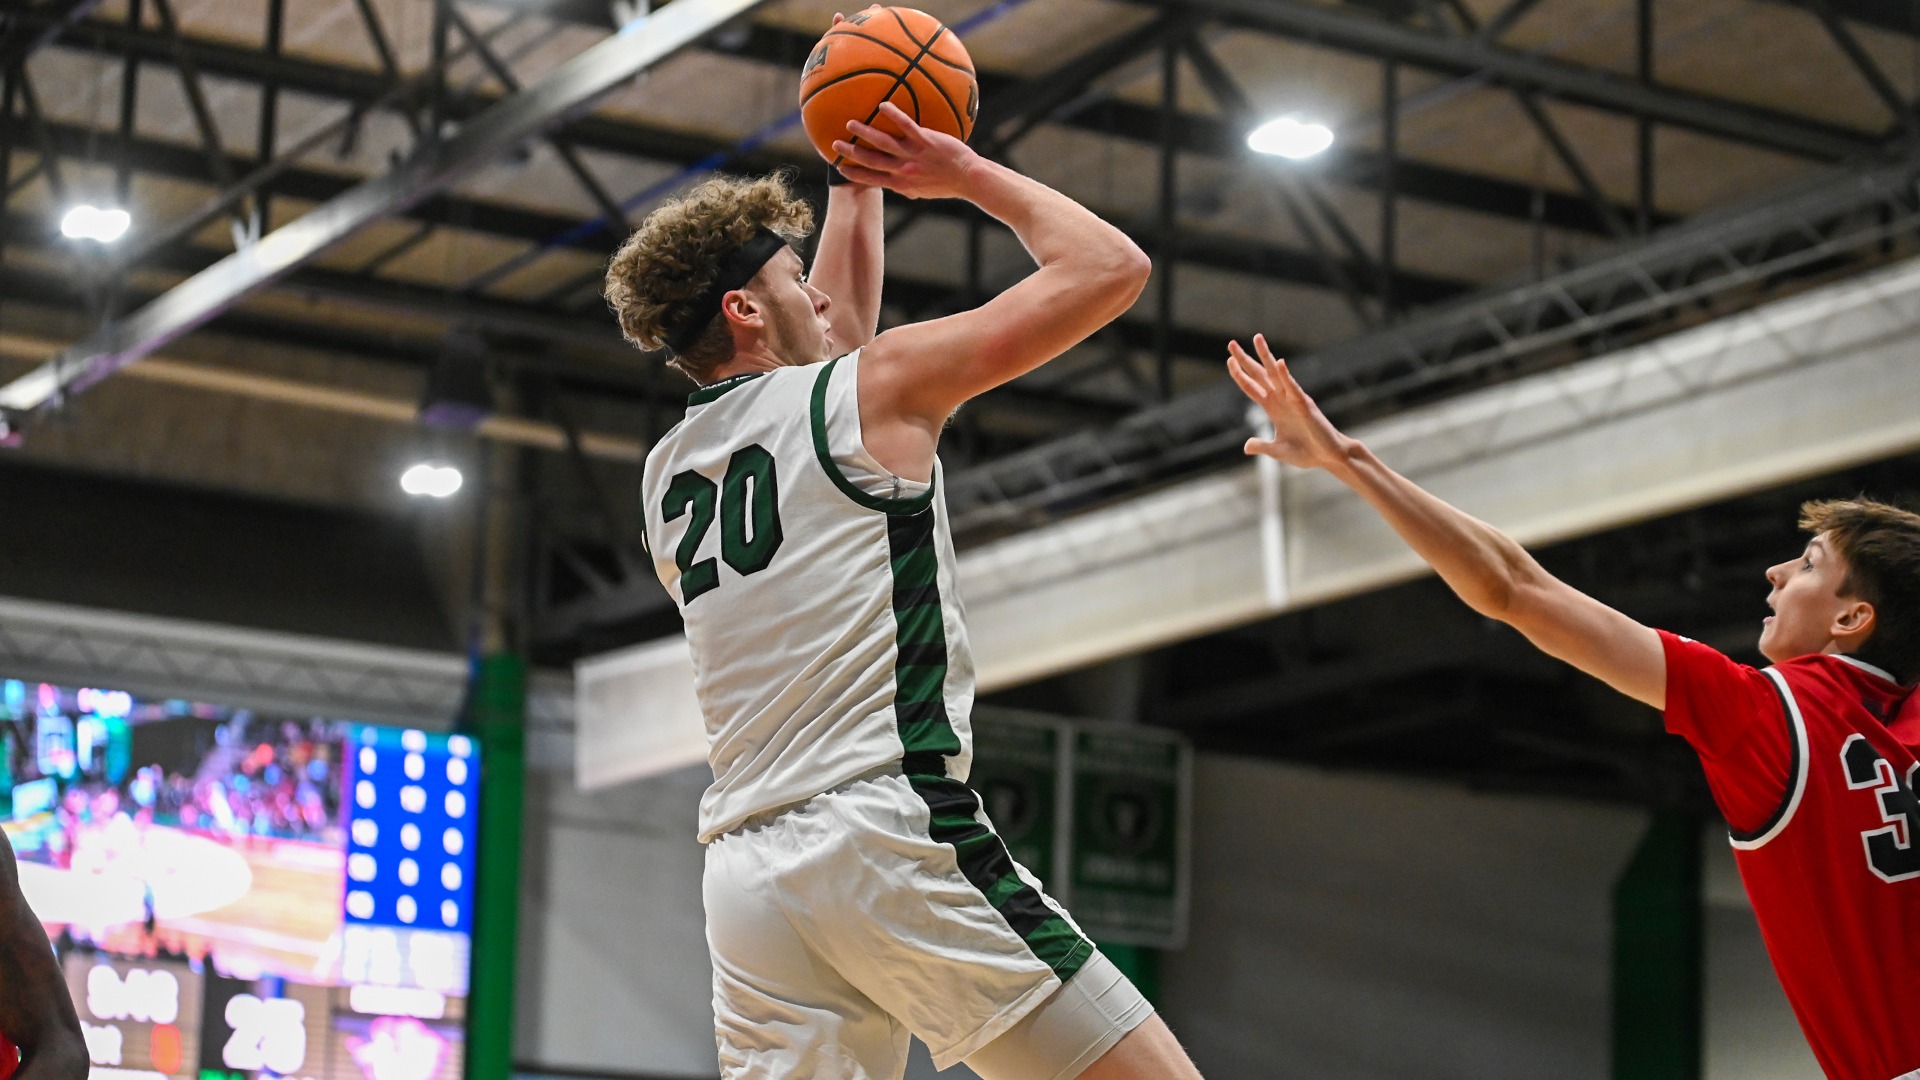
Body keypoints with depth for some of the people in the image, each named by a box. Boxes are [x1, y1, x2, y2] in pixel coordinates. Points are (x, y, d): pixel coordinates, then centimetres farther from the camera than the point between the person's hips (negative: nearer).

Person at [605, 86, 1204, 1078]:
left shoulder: (665, 475, 22)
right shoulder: (877, 385, 3)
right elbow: (1107, 266, 7)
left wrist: (856, 183, 45)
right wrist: (965, 173, 19)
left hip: (744, 875, 7)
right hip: (891, 833, -7)